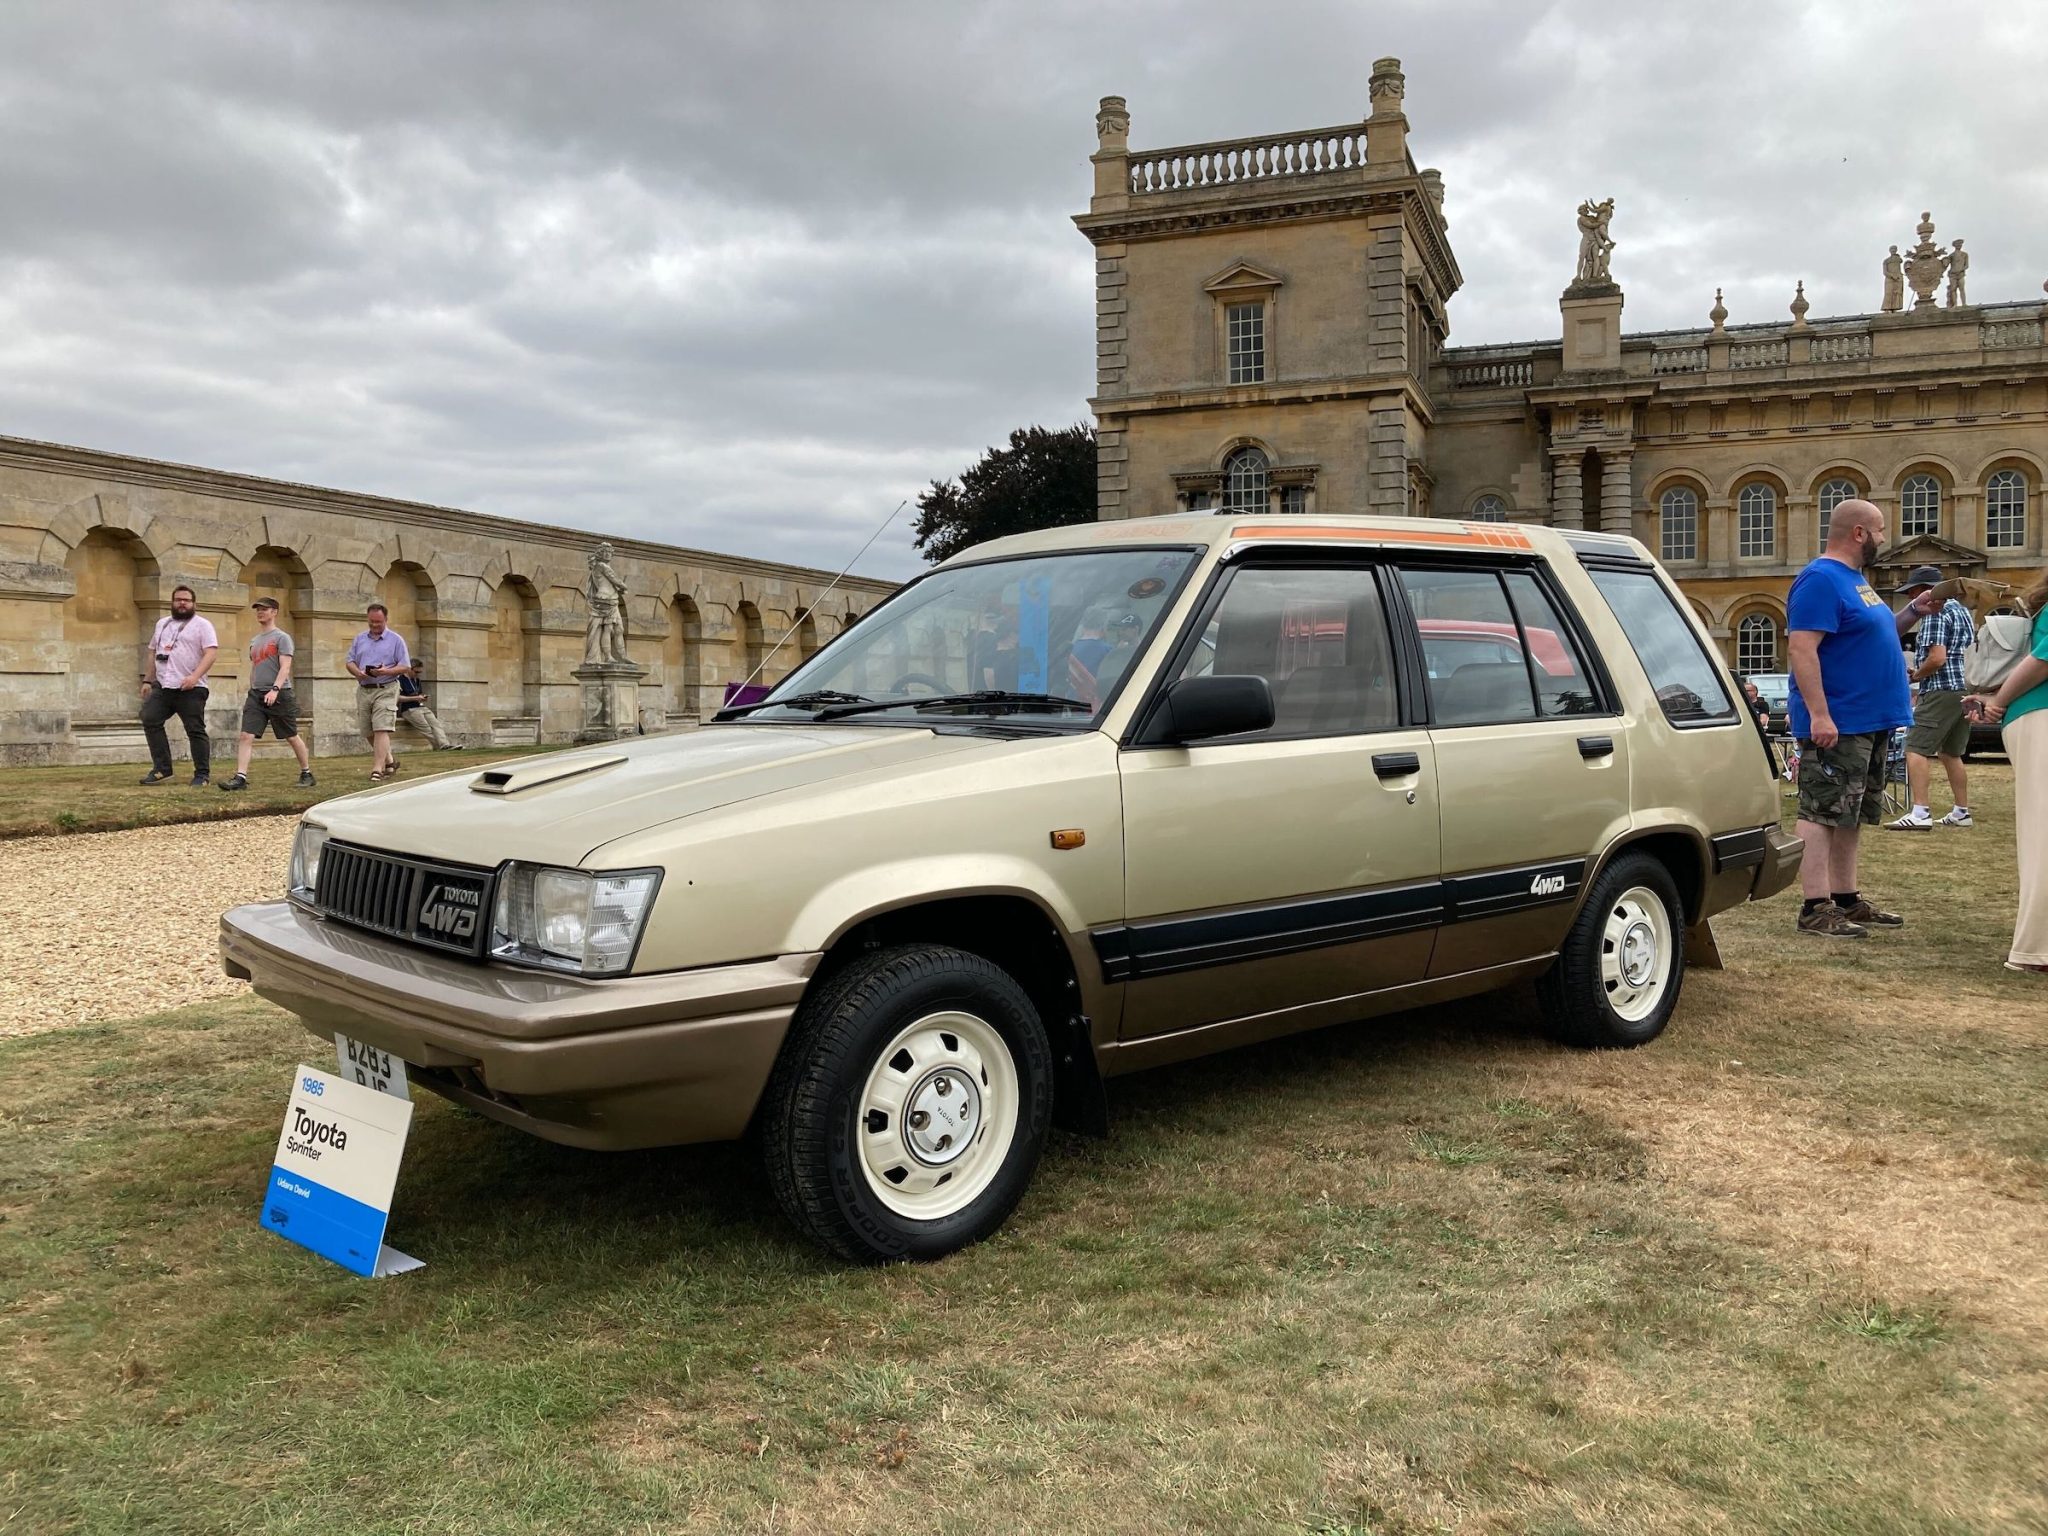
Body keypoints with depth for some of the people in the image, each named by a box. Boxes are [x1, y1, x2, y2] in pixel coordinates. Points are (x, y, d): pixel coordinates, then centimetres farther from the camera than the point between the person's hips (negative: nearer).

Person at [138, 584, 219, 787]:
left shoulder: (202, 625, 0)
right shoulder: (162, 624, 20)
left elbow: (211, 653, -12)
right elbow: (152, 652, 25)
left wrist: (195, 676, -24)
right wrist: (147, 680, 18)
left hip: (191, 688, -6)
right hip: (162, 686, 6)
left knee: (195, 730, -4)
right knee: (150, 720, -4)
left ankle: (202, 775, 2)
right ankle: (161, 768, 3)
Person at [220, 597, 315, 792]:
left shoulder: (281, 638, -4)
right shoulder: (254, 641, 17)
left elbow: (285, 668, -13)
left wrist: (275, 689, -25)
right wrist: (250, 694, 19)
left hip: (279, 695, -6)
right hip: (256, 694, 6)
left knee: (291, 737, 5)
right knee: (246, 736, -8)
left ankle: (306, 773, 19)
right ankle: (240, 777, -11)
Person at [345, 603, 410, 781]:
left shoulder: (396, 640, 2)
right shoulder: (359, 639, 15)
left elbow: (404, 666, -2)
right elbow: (350, 662, 13)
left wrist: (386, 671, -20)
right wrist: (357, 672, -10)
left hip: (385, 690, -5)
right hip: (364, 690, 5)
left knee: (381, 730, -14)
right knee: (368, 732, 10)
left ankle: (377, 770, -18)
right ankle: (388, 762, 28)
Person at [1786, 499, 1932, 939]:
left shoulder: (1853, 580, 17)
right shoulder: (1820, 580, -14)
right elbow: (1802, 648, -23)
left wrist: (1913, 611, 12)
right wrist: (1819, 715, -28)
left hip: (1869, 722, 10)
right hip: (1835, 725, -10)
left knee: (1850, 815, 14)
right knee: (1822, 813, -9)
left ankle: (1846, 899, 22)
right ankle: (1815, 909, -8)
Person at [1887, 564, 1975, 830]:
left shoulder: (1935, 614, -11)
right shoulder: (1961, 610, 19)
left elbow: (1937, 658, -21)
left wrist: (1915, 676, -3)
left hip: (1941, 691, -10)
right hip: (1965, 690, 10)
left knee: (1916, 750, -13)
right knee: (1951, 754, 17)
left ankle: (1920, 813, -21)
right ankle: (1962, 812, 20)